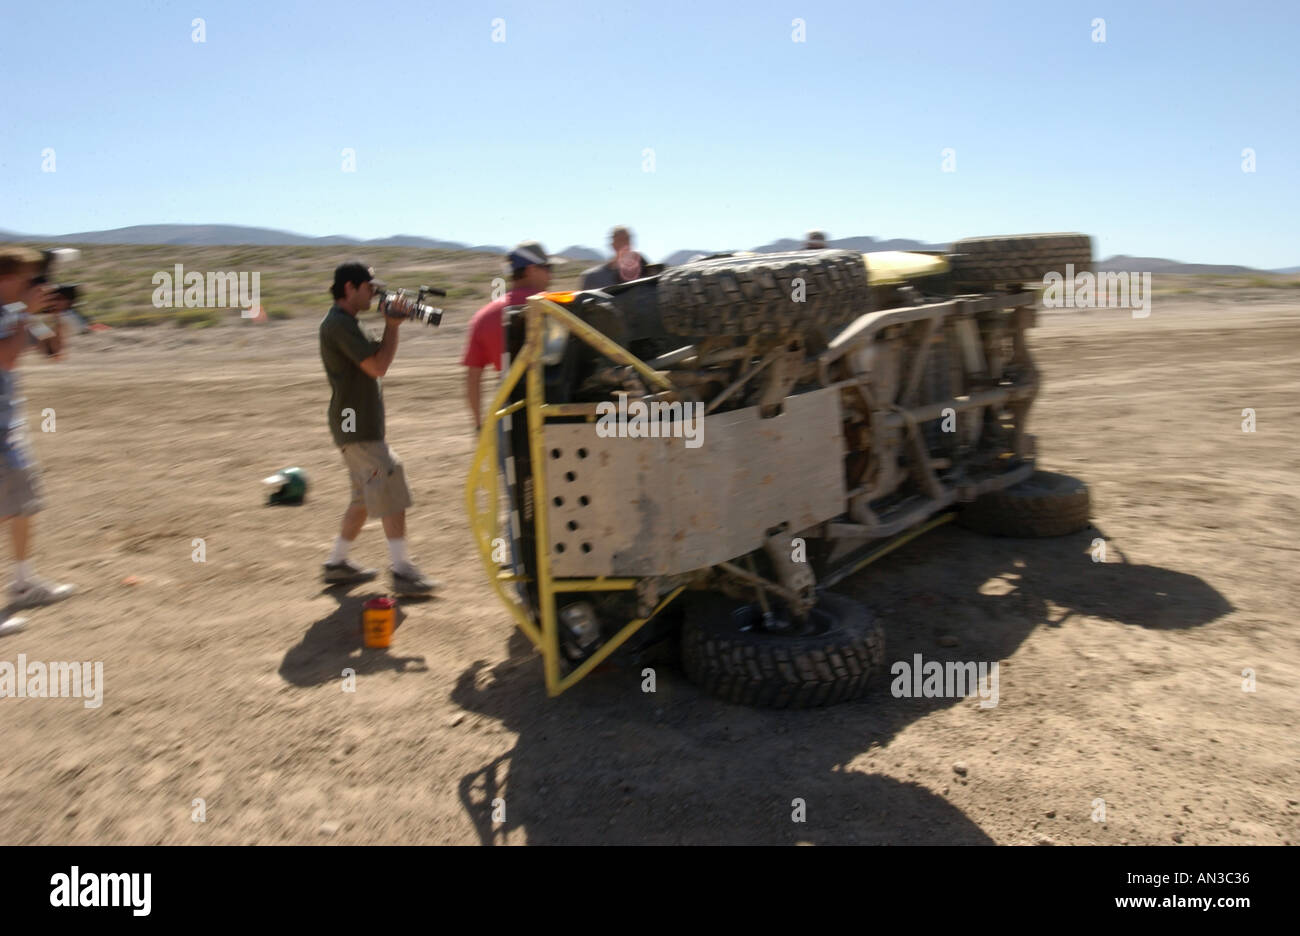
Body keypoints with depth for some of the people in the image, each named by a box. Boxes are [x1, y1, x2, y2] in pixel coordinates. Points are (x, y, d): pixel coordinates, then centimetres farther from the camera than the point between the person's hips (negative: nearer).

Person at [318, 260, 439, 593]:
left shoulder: (344, 322, 18)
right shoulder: (339, 323, -15)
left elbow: (375, 358, 18)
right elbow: (378, 366, -22)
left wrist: (392, 324, 4)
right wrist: (392, 325, -11)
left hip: (361, 426, 11)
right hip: (357, 429, -11)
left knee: (365, 498, 17)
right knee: (392, 494, -9)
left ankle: (337, 564, 25)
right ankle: (402, 572, -6)